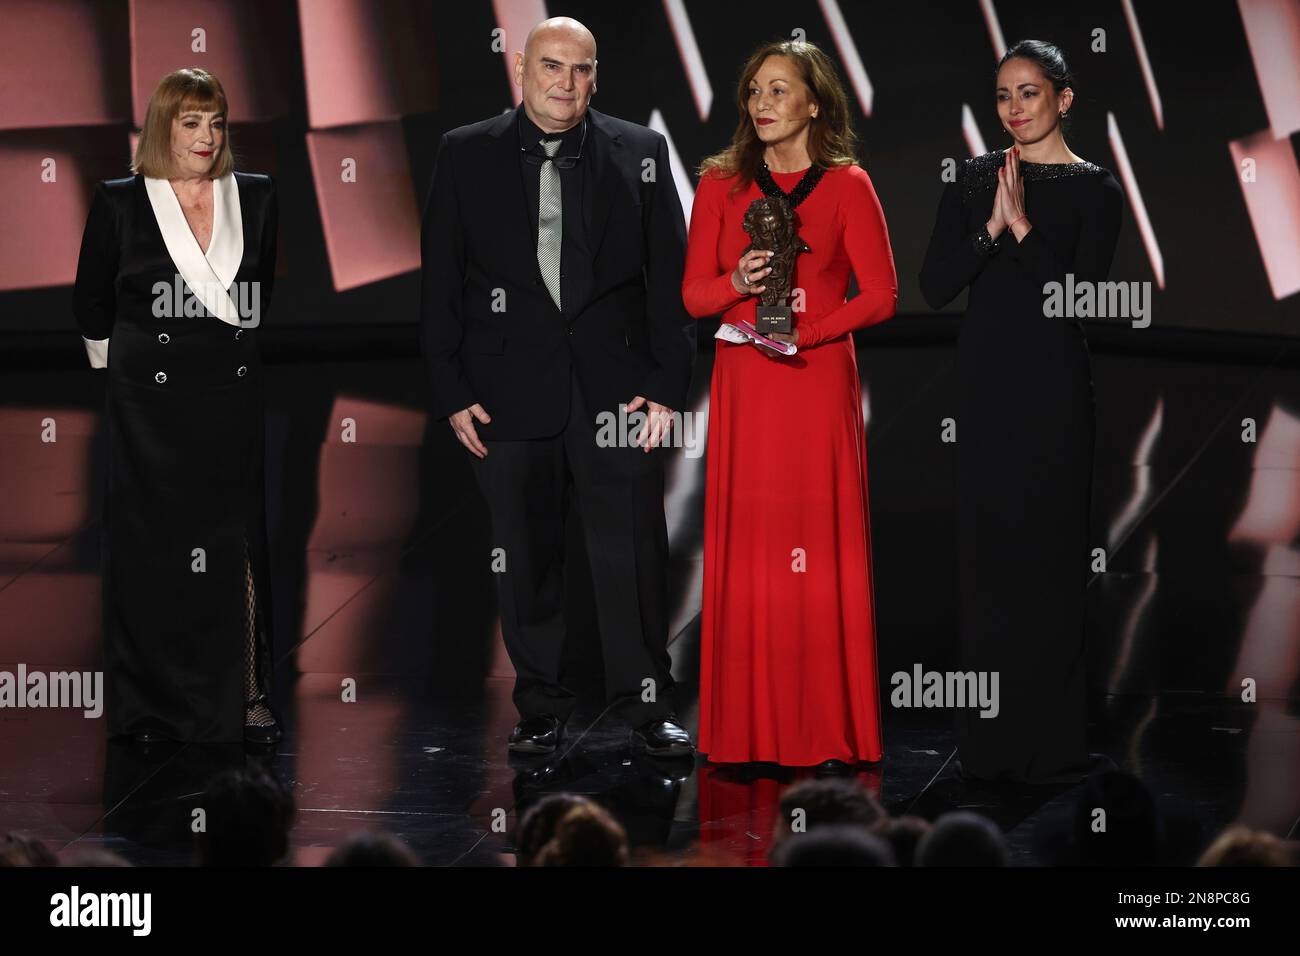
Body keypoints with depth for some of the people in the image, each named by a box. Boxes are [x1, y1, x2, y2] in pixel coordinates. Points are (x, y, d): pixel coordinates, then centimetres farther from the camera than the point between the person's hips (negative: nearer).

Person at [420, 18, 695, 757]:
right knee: (527, 558, 6)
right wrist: (452, 390, -1)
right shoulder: (467, 155, 5)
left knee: (634, 550, -2)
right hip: (511, 390, 0)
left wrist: (667, 383, -3)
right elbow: (443, 280, 5)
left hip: (617, 384, 0)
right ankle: (541, 711, 17)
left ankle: (650, 705, 8)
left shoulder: (640, 153, 6)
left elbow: (669, 274, 4)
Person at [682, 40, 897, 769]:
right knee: (747, 550, 2)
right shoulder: (722, 185, 8)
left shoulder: (847, 187, 1)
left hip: (817, 386, -2)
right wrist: (740, 283, -14)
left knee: (822, 548, -2)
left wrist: (805, 331, -14)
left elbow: (881, 295, -3)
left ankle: (829, 733, 4)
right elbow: (694, 294, 7)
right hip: (743, 388, 2)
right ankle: (749, 730, 7)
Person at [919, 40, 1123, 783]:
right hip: (986, 379, 3)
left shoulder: (1093, 189, -2)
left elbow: (1080, 295, -12)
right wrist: (992, 227, -13)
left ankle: (1053, 741, 5)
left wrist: (1024, 226, -20)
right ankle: (991, 742, 12)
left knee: (1050, 555, -2)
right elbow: (935, 287, 0)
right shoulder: (974, 180, 8)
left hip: (1053, 383, -3)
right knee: (988, 554, 5)